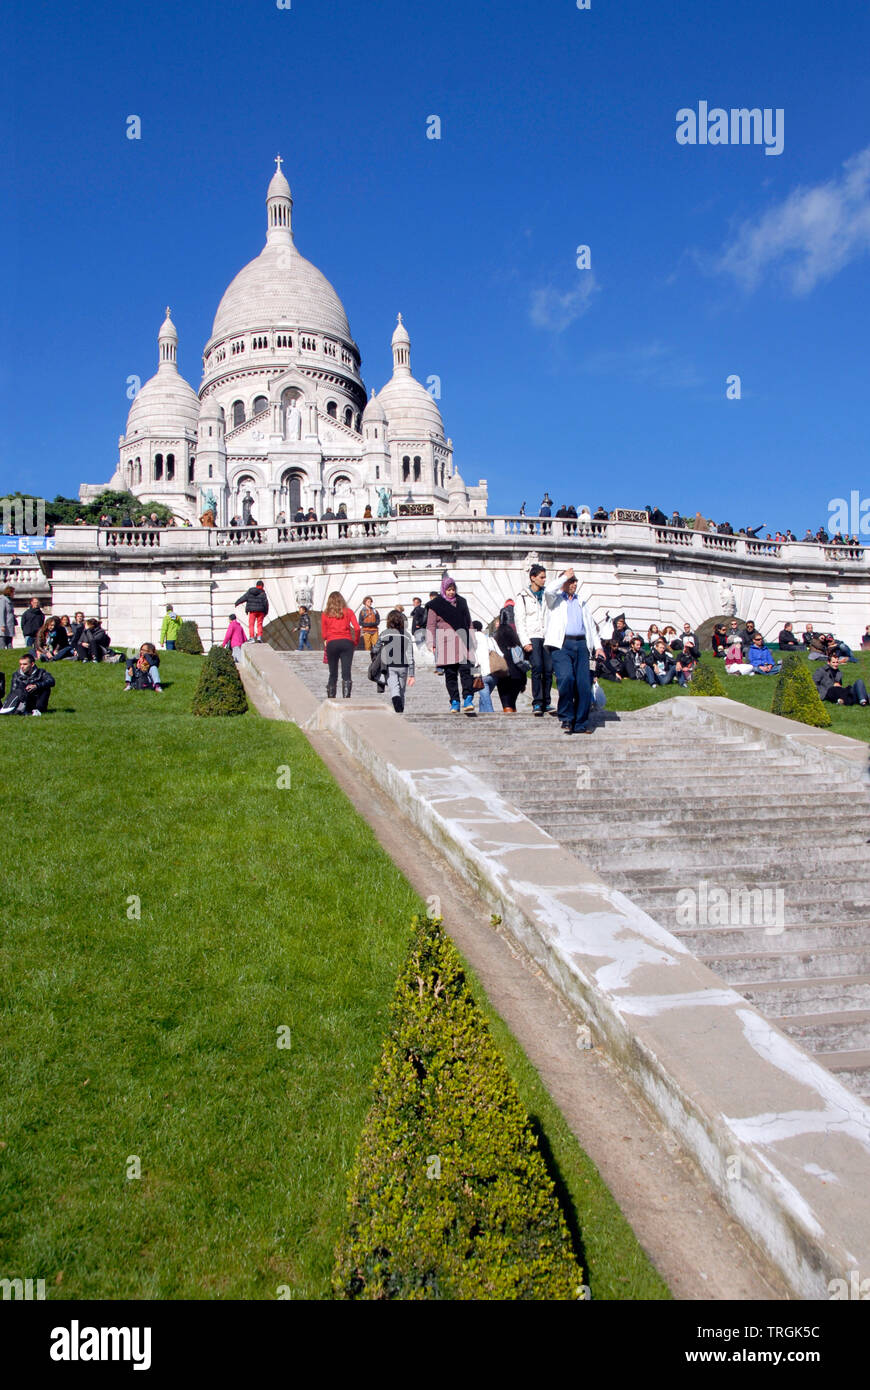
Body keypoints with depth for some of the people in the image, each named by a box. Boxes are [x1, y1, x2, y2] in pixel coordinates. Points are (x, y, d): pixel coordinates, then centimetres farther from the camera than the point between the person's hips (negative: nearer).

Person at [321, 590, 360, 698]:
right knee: (346, 674, -5)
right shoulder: (348, 612, 6)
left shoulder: (325, 614, 8)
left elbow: (324, 633, 7)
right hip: (346, 643, -1)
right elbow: (357, 628, -3)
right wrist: (355, 641, 9)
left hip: (331, 644, 1)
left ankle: (330, 700, 17)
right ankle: (346, 698, -17)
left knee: (332, 674, 12)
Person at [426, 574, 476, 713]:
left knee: (465, 669, -11)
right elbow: (431, 625, 2)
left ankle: (468, 699, -15)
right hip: (445, 641, -2)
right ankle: (454, 702, 4)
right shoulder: (436, 604, 5)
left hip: (461, 640, 2)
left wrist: (471, 641, 18)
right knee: (450, 673, 0)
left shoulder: (461, 602, 16)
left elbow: (469, 622, 21)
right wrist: (431, 644, -7)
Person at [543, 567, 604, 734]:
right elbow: (549, 590, -12)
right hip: (562, 644, -5)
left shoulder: (581, 602, 27)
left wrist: (598, 646, 15)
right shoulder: (555, 599, 13)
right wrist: (564, 576, 2)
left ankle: (581, 724, 5)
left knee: (584, 684, -3)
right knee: (566, 678, -24)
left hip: (581, 644, 5)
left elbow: (591, 624, 26)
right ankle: (566, 718, -9)